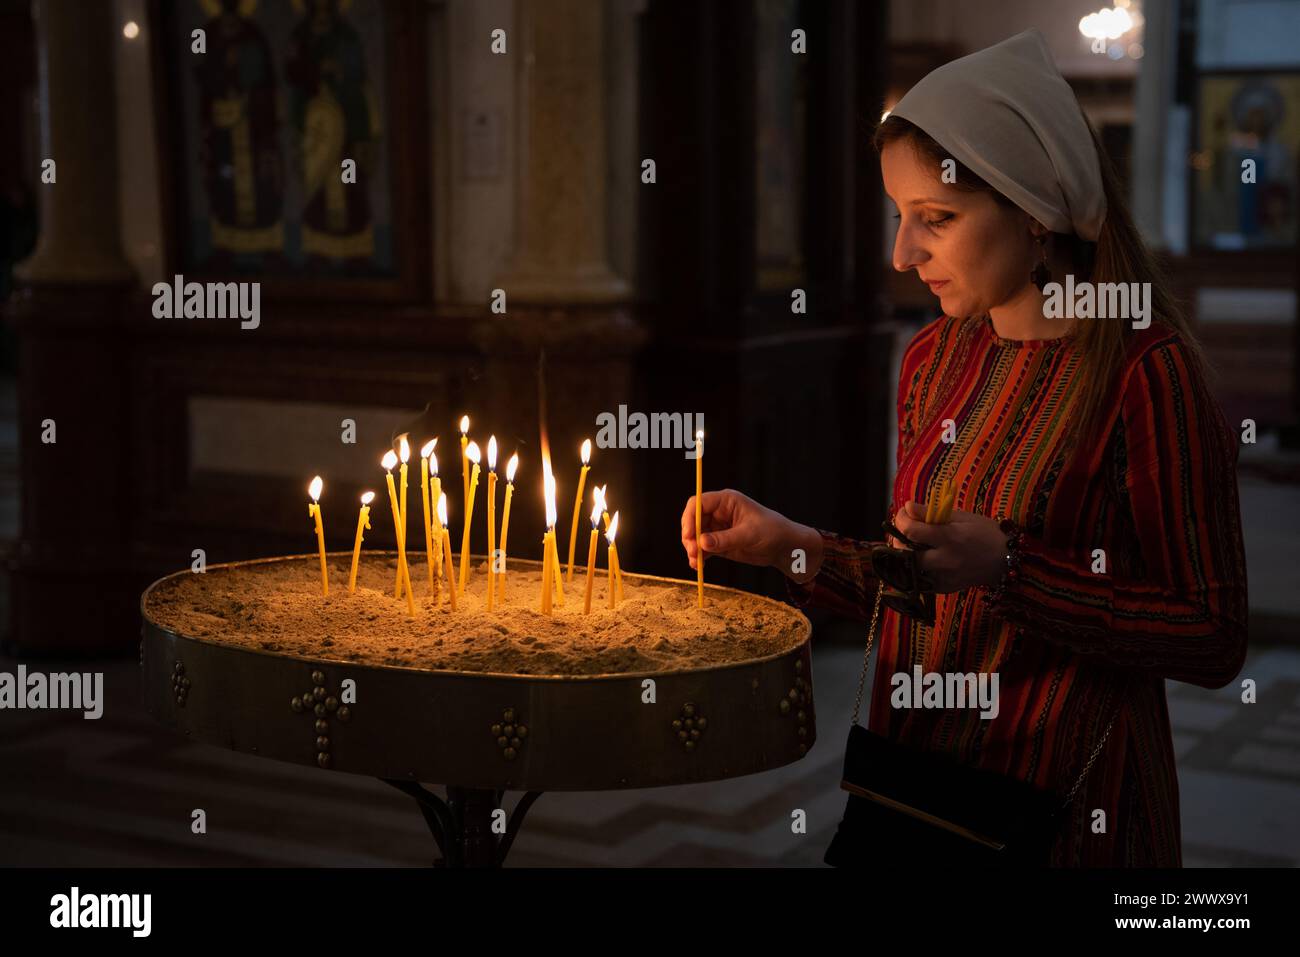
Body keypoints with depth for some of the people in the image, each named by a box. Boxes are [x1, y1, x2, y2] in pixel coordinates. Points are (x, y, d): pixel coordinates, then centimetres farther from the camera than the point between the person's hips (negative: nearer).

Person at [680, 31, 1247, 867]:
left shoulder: (1146, 370, -16)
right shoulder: (935, 359, 5)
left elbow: (1214, 642, -16)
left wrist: (1006, 569, -23)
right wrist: (788, 544, 0)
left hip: (1063, 809, -6)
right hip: (913, 791, 7)